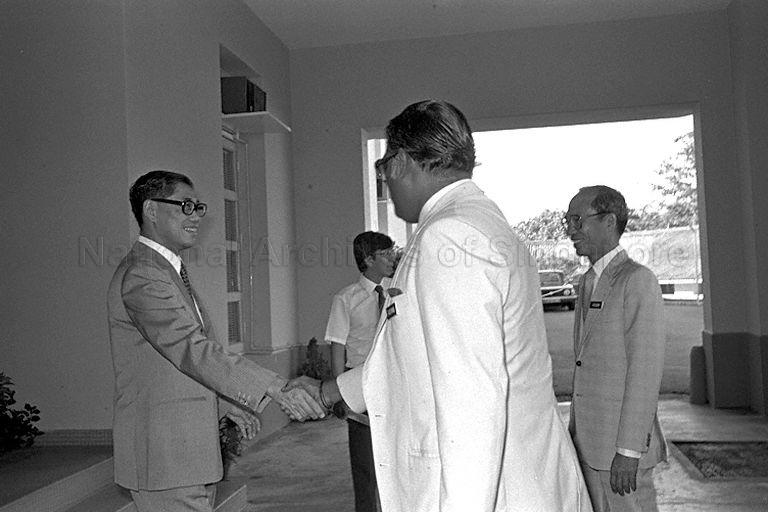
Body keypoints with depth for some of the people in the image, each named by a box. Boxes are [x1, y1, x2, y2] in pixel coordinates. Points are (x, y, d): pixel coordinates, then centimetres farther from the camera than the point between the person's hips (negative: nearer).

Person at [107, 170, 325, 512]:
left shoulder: (169, 269, 16)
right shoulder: (141, 275, -18)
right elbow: (193, 350, -28)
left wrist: (233, 403, 21)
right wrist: (274, 389, -34)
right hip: (164, 457, -10)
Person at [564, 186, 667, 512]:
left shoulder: (638, 280, -13)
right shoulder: (589, 282, 14)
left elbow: (645, 371, -17)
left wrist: (629, 451, -19)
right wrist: (576, 430, 15)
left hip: (621, 446, -8)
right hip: (588, 441, 8)